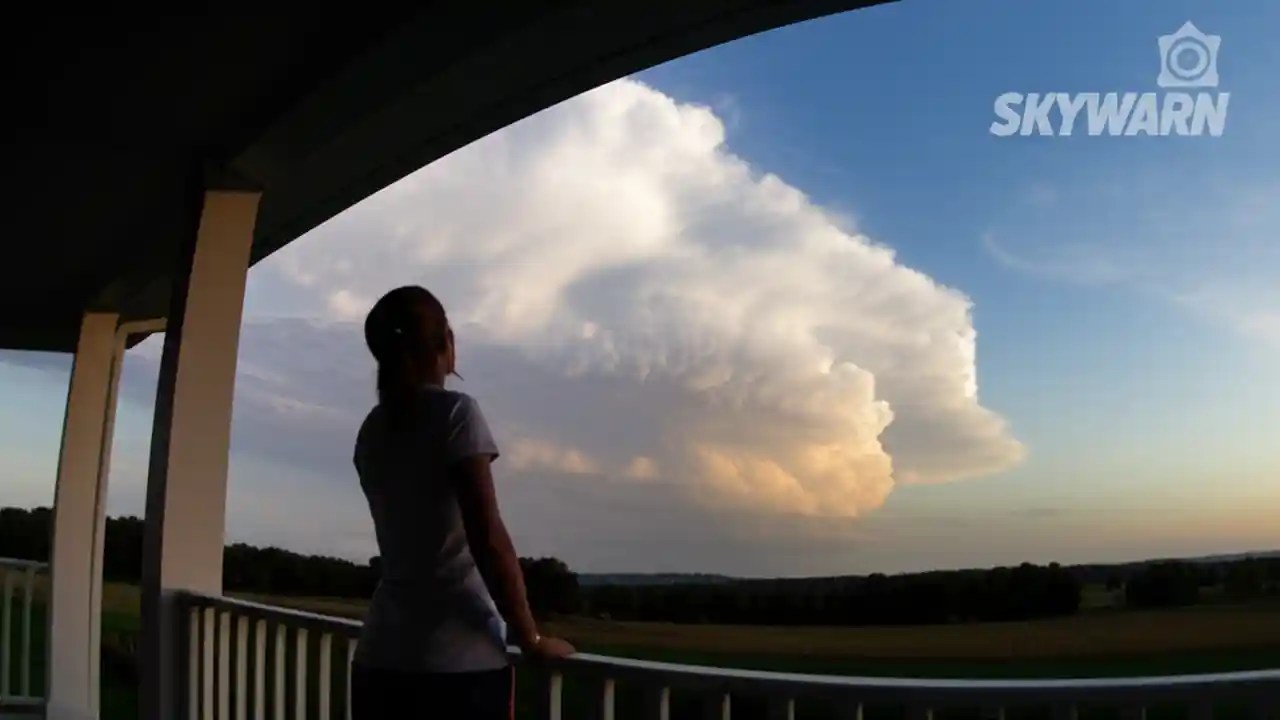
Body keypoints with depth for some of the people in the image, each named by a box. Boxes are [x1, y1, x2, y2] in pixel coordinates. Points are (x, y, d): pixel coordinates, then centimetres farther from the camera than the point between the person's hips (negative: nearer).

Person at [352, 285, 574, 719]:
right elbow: (488, 538, -13)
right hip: (458, 662, -6)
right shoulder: (454, 412, -7)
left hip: (379, 657, 6)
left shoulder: (373, 431, 12)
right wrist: (531, 639, -7)